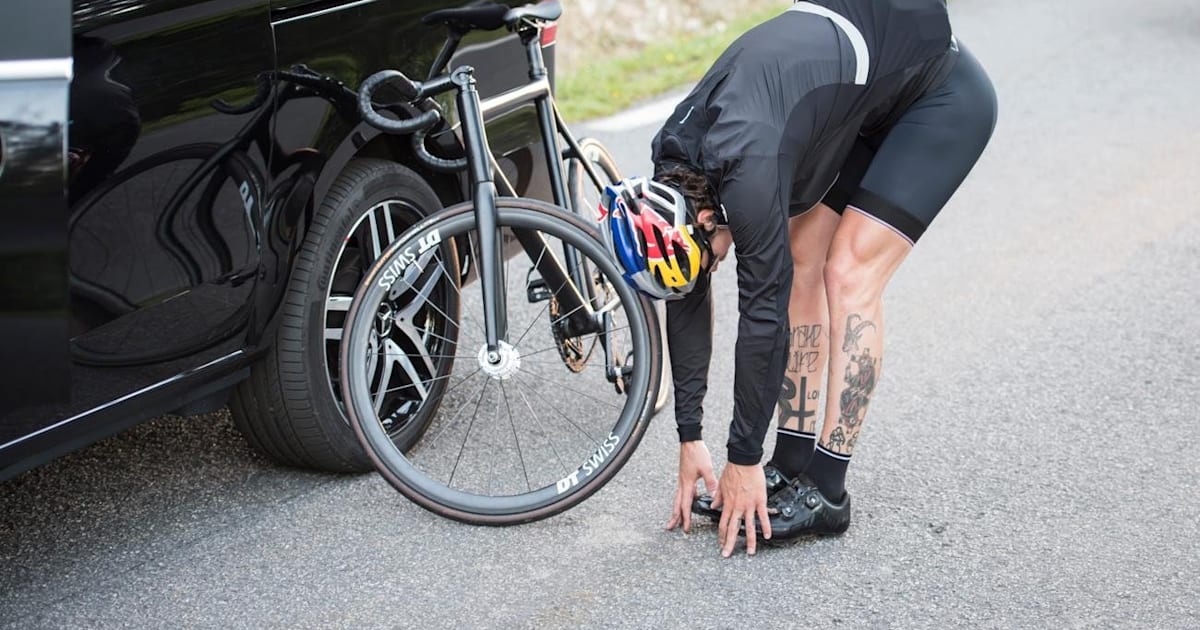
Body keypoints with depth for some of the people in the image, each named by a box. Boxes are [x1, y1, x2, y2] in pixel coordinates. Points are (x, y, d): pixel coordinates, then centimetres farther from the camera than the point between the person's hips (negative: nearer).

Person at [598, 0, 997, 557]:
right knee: (799, 265, 1)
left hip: (945, 97, -8)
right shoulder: (675, 163, -9)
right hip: (865, 99, 8)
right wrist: (690, 441, 1)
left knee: (848, 275, -14)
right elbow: (687, 302, -2)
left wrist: (743, 462, -21)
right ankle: (793, 464, 9)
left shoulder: (747, 168, -35)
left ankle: (825, 491, -7)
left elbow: (762, 314, -30)